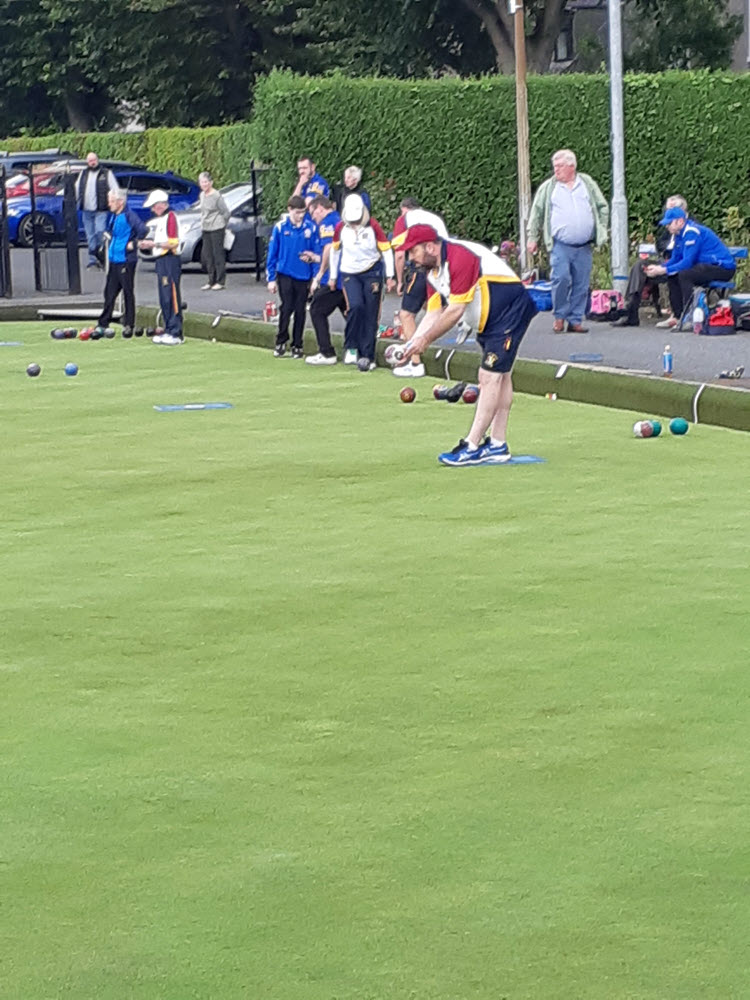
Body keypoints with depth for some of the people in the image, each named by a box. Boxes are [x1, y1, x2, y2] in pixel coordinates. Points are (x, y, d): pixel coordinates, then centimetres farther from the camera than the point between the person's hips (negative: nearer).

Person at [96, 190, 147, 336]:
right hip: (114, 260, 8)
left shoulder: (128, 216, -14)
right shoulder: (113, 216, 13)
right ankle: (103, 323, 16)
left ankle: (129, 324, 5)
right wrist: (107, 234, 14)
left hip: (126, 261, -8)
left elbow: (142, 230, -26)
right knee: (109, 292, 11)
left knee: (128, 293, 0)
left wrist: (134, 243, -18)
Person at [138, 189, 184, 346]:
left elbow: (173, 243, -18)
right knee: (164, 299, 12)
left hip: (170, 261, -10)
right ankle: (168, 331, 17)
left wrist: (154, 244, -14)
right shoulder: (159, 219, 19)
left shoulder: (170, 218, -11)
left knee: (172, 297, -10)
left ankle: (176, 334, -11)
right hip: (160, 261, 10)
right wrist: (147, 244, 10)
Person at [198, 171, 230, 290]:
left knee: (218, 254, -3)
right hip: (205, 230, 8)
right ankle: (211, 281, 18)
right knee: (206, 256, 8)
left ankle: (220, 282, 3)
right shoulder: (202, 195, 10)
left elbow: (226, 212, -7)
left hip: (217, 229, -8)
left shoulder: (216, 195, -12)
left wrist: (222, 225, 1)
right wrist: (202, 225, 14)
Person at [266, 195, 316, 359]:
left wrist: (311, 257, -11)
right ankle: (281, 342, 8)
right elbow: (272, 253, 2)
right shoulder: (280, 227, -3)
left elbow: (316, 250, 11)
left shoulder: (310, 227, -2)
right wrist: (271, 278, 1)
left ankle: (297, 346, 16)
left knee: (300, 311, 6)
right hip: (285, 274, -1)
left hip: (303, 276, 1)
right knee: (287, 308, -7)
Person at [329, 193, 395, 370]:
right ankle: (351, 348, -6)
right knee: (356, 307, -22)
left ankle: (367, 356, 3)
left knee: (370, 315, -3)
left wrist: (389, 276, -3)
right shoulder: (340, 228, -3)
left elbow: (386, 250, -2)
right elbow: (335, 251, 12)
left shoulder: (373, 226, -9)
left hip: (372, 272, 0)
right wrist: (333, 277, 17)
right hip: (350, 274, 0)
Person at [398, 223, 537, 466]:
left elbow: (455, 311, -26)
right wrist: (412, 343, -8)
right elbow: (434, 312, 6)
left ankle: (471, 447, -14)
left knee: (490, 376, -12)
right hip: (489, 319, 11)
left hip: (511, 309, -11)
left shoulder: (460, 257, -26)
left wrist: (426, 340, -20)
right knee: (499, 375, 11)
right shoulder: (433, 270, 6)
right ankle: (498, 446, 14)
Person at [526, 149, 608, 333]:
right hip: (561, 246, -2)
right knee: (561, 278, -16)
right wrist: (532, 237, 4)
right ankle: (559, 316, -1)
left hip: (584, 247, 2)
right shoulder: (548, 187, 7)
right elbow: (537, 213, 10)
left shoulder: (588, 184, 11)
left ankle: (575, 320, 8)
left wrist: (601, 231, 7)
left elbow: (603, 208, 16)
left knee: (581, 284, 2)